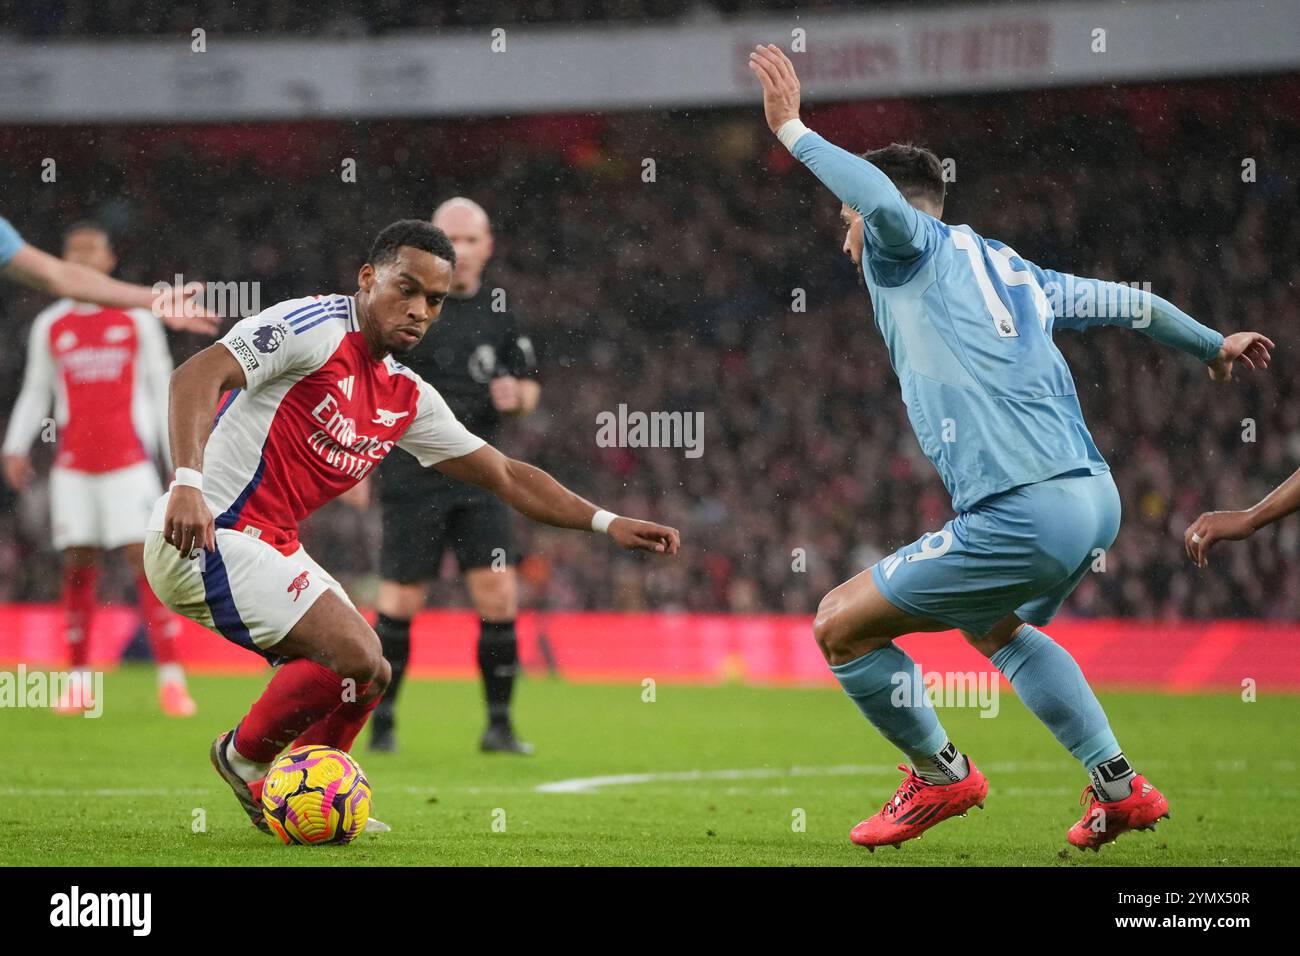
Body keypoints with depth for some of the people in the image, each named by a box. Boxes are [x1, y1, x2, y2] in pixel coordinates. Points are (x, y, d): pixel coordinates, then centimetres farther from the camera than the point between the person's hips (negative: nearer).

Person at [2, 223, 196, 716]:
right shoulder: (49, 325, 11)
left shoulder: (138, 319, 6)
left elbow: (162, 391, 8)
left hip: (130, 461, -2)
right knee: (77, 566, 0)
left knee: (145, 560, -11)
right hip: (73, 466, 2)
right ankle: (79, 680, 5)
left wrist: (179, 460, 3)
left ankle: (171, 679, -12)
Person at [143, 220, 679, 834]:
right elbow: (199, 375, -23)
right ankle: (244, 757, 4)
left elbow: (505, 477, 19)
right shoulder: (315, 326, -12)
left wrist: (605, 523, 10)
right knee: (355, 657, -18)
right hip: (202, 533, -9)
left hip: (268, 547, 9)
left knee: (363, 677, 14)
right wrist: (188, 482, -36)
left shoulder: (408, 398, 13)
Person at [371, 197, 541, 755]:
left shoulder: (497, 311, 10)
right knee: (400, 603, -2)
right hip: (413, 474, -3)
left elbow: (529, 385, 20)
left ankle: (499, 726, 3)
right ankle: (381, 723, 14)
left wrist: (517, 396, -4)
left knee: (499, 598, -5)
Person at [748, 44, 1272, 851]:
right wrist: (1213, 345, 51)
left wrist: (793, 130, -13)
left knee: (841, 627, 1)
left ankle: (942, 776, 15)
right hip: (1095, 497, 9)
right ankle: (1121, 787, 31)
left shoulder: (911, 247, 2)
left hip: (1025, 512, -9)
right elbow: (1125, 302, 35)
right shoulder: (1008, 268, 24)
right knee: (993, 627, 35)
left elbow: (885, 199, -23)